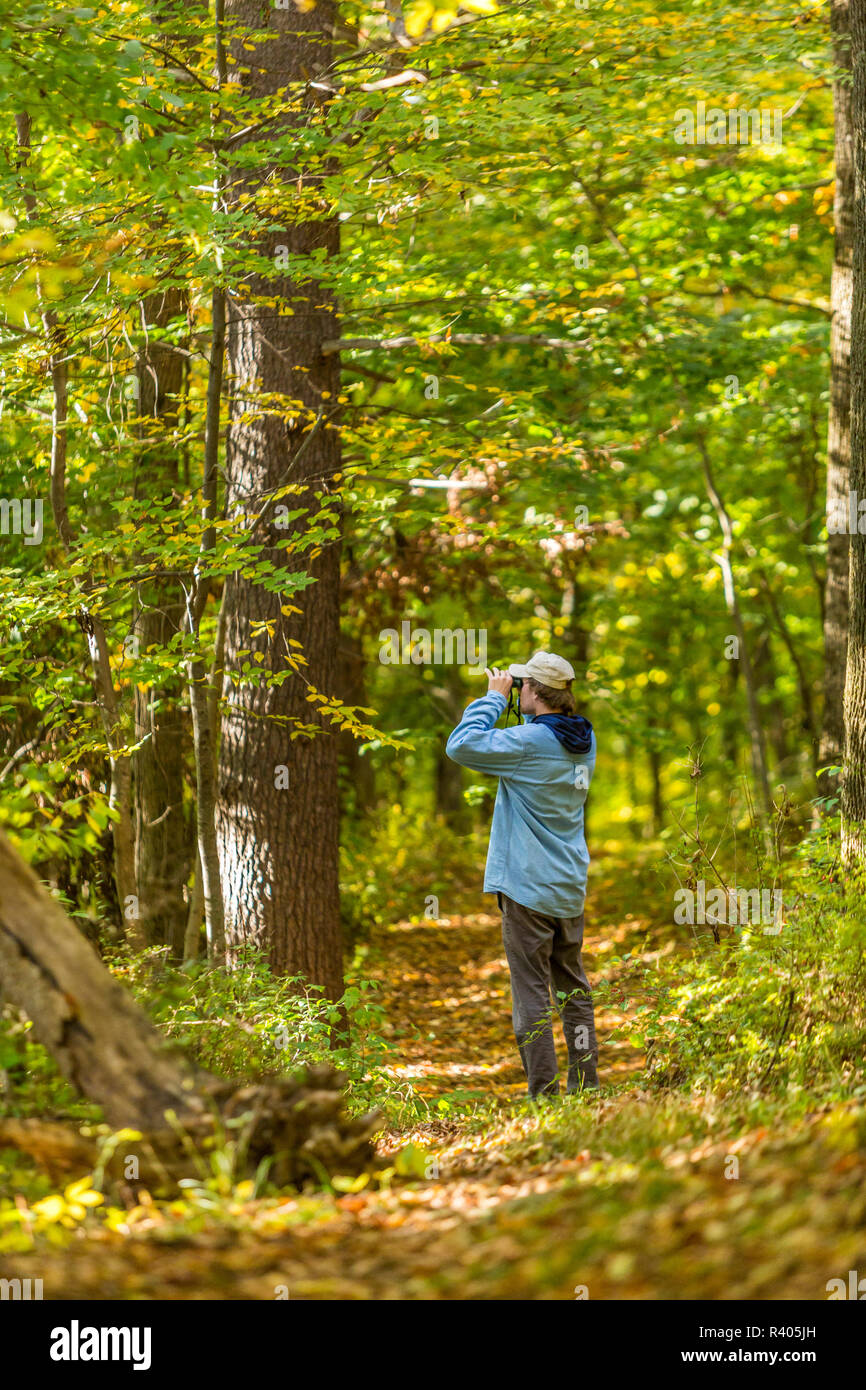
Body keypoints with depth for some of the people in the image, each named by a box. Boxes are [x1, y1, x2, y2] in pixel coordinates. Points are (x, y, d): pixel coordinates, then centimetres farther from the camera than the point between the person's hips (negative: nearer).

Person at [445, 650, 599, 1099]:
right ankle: (585, 1083, 16)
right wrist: (512, 704, 14)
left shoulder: (530, 741, -18)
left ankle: (543, 1091, -6)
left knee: (531, 991, -4)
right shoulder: (583, 739, 6)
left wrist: (494, 698, -9)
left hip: (528, 888, -7)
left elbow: (460, 745, -19)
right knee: (573, 987, 15)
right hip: (571, 888, 7)